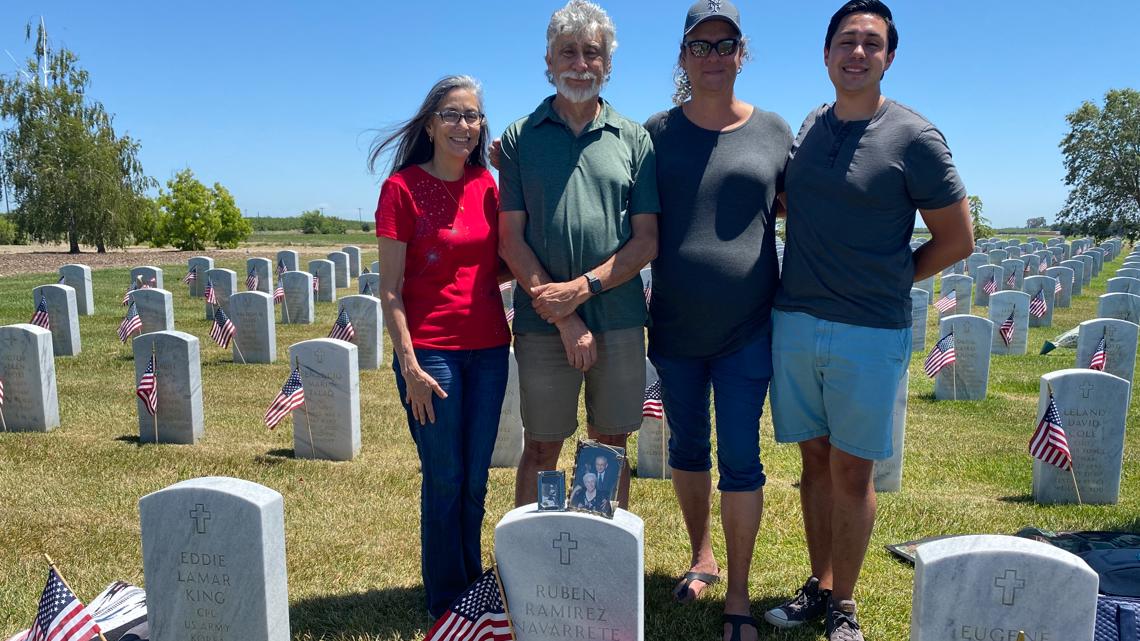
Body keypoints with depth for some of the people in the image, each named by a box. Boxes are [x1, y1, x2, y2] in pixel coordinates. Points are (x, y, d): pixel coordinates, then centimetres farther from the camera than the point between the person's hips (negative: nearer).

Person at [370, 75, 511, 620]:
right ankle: (446, 602, 23)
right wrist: (409, 364, -13)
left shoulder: (487, 184, 8)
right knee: (445, 479, 5)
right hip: (431, 351, -4)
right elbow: (390, 287, -8)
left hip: (489, 349, 5)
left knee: (476, 479, 14)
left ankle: (474, 588, 33)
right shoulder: (402, 187, -6)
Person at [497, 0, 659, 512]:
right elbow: (510, 240, -1)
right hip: (543, 323, -1)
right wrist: (565, 316, -10)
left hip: (620, 321, 1)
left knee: (611, 448, 12)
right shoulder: (520, 138, 4)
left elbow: (647, 240, 2)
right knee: (541, 450, 7)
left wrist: (583, 287, -12)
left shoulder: (633, 139, 7)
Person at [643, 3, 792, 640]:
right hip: (674, 327, 2)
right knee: (687, 448, 16)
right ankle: (702, 554, 38)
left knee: (740, 458, 2)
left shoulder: (775, 131, 2)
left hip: (747, 329, -1)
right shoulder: (656, 133, 1)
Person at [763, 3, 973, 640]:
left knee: (851, 472, 4)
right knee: (816, 460, 13)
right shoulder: (810, 127, 9)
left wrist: (887, 279, 2)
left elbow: (957, 239, -1)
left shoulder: (914, 137, -6)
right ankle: (819, 587, 28)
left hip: (870, 333, -4)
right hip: (795, 323, 4)